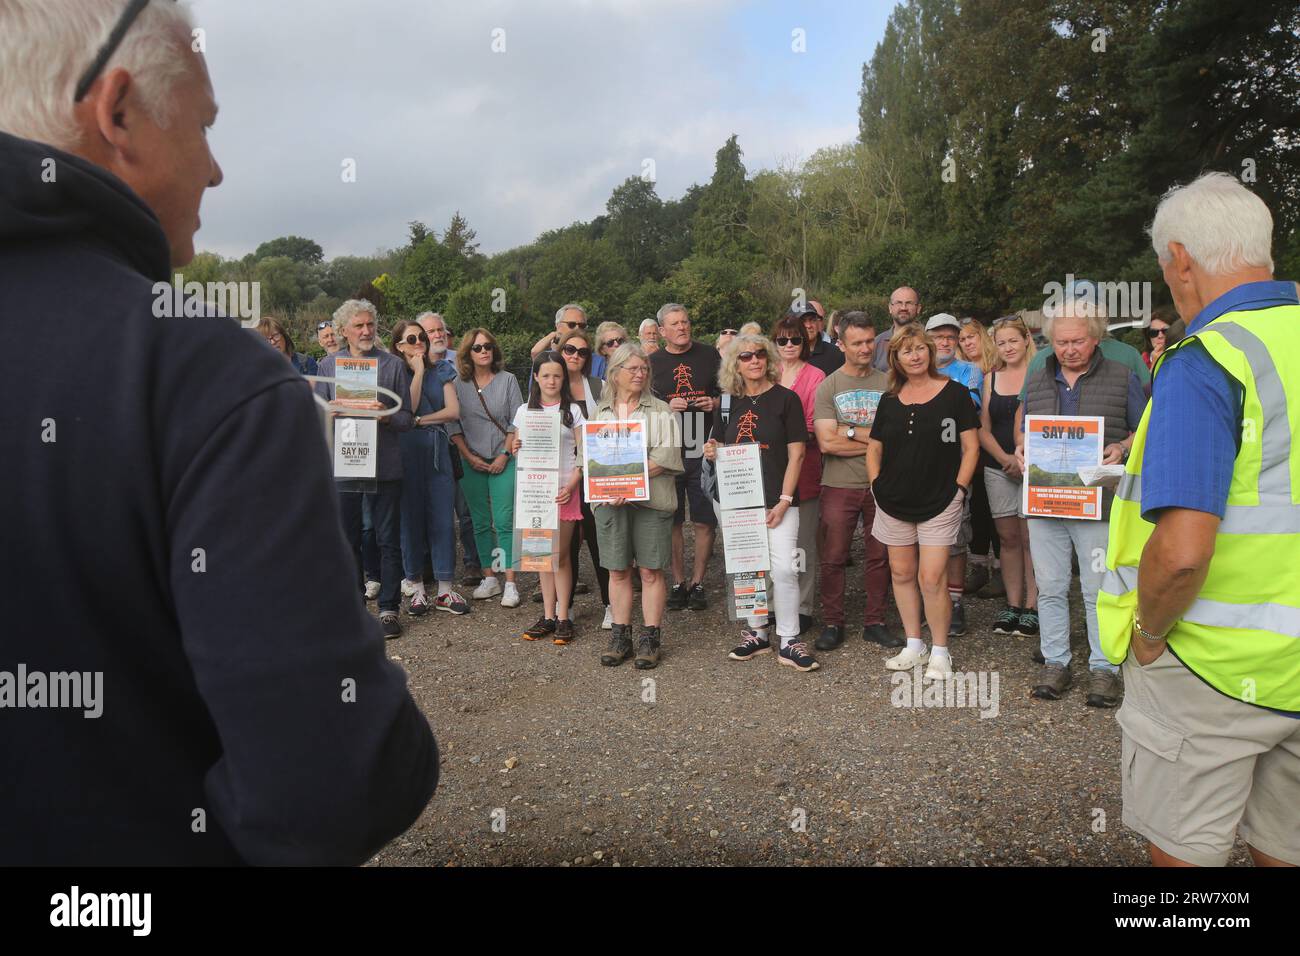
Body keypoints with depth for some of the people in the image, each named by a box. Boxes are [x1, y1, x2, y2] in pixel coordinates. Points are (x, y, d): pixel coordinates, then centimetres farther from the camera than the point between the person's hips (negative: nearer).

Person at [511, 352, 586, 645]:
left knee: (560, 555, -2)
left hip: (564, 489, -3)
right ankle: (548, 616, 14)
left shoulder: (572, 410, 2)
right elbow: (516, 447, 16)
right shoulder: (524, 411, 9)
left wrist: (571, 485, -14)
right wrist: (515, 449, -9)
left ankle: (563, 618, 5)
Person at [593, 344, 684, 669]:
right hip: (609, 500, 2)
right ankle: (620, 636, 17)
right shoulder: (600, 412, 13)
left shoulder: (660, 411, 5)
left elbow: (666, 457, -6)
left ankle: (650, 639, 10)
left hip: (650, 499, -2)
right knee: (617, 571, 7)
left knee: (650, 570, 0)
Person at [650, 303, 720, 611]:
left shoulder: (710, 355, 7)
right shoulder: (652, 362, 6)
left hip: (704, 450, 0)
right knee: (672, 521, 5)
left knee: (705, 521, 3)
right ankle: (678, 583, 17)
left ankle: (697, 582, 16)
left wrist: (715, 402, -6)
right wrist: (667, 407, -10)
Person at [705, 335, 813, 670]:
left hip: (776, 500, -4)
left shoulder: (785, 399, -1)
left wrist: (785, 500, -12)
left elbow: (796, 454, -4)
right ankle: (756, 632, 24)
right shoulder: (727, 403, 10)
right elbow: (720, 449, 21)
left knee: (783, 568, -8)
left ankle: (789, 641, 3)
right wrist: (712, 452, -4)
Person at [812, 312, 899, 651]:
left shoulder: (887, 384, 2)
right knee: (834, 558, 5)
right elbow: (827, 442, -11)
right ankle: (832, 623, 18)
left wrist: (850, 431, -11)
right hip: (839, 485, -1)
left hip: (881, 484, 1)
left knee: (880, 557, 9)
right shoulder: (828, 387, -1)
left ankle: (874, 622, 23)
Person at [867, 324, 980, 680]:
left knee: (931, 578, -7)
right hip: (894, 503, 4)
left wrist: (959, 488, -8)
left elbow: (971, 447, -1)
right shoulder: (889, 400, 9)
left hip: (939, 503, -4)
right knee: (901, 573, 10)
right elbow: (873, 449, 15)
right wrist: (877, 484, 4)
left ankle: (940, 652, 9)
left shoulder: (954, 393, -1)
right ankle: (914, 646, 24)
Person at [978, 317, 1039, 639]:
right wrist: (1005, 459, -6)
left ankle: (1032, 606, 5)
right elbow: (983, 429, 9)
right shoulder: (991, 378, 11)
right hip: (997, 468, 4)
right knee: (1008, 537, 8)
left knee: (1030, 537, -3)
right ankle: (1012, 604, 15)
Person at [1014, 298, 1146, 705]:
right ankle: (1055, 662, 21)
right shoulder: (1036, 379, 13)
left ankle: (1103, 666, 16)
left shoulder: (1122, 378, 3)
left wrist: (1122, 449, -14)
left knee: (1099, 591, 2)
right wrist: (1021, 448, 0)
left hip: (1098, 502, -3)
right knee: (1050, 588, 9)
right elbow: (1023, 428, 21)